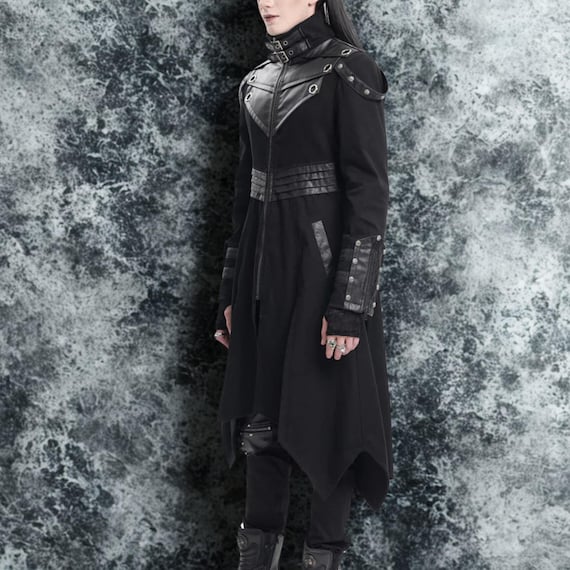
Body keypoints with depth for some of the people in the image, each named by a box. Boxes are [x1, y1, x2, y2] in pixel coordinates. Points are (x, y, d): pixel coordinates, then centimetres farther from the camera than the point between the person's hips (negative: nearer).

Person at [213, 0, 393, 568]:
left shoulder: (348, 71, -8)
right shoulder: (258, 82, 12)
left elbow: (369, 191, -13)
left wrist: (349, 303, -18)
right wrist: (231, 292, 14)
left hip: (324, 262, -6)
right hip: (265, 266, 7)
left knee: (325, 413, 1)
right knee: (261, 409, 10)